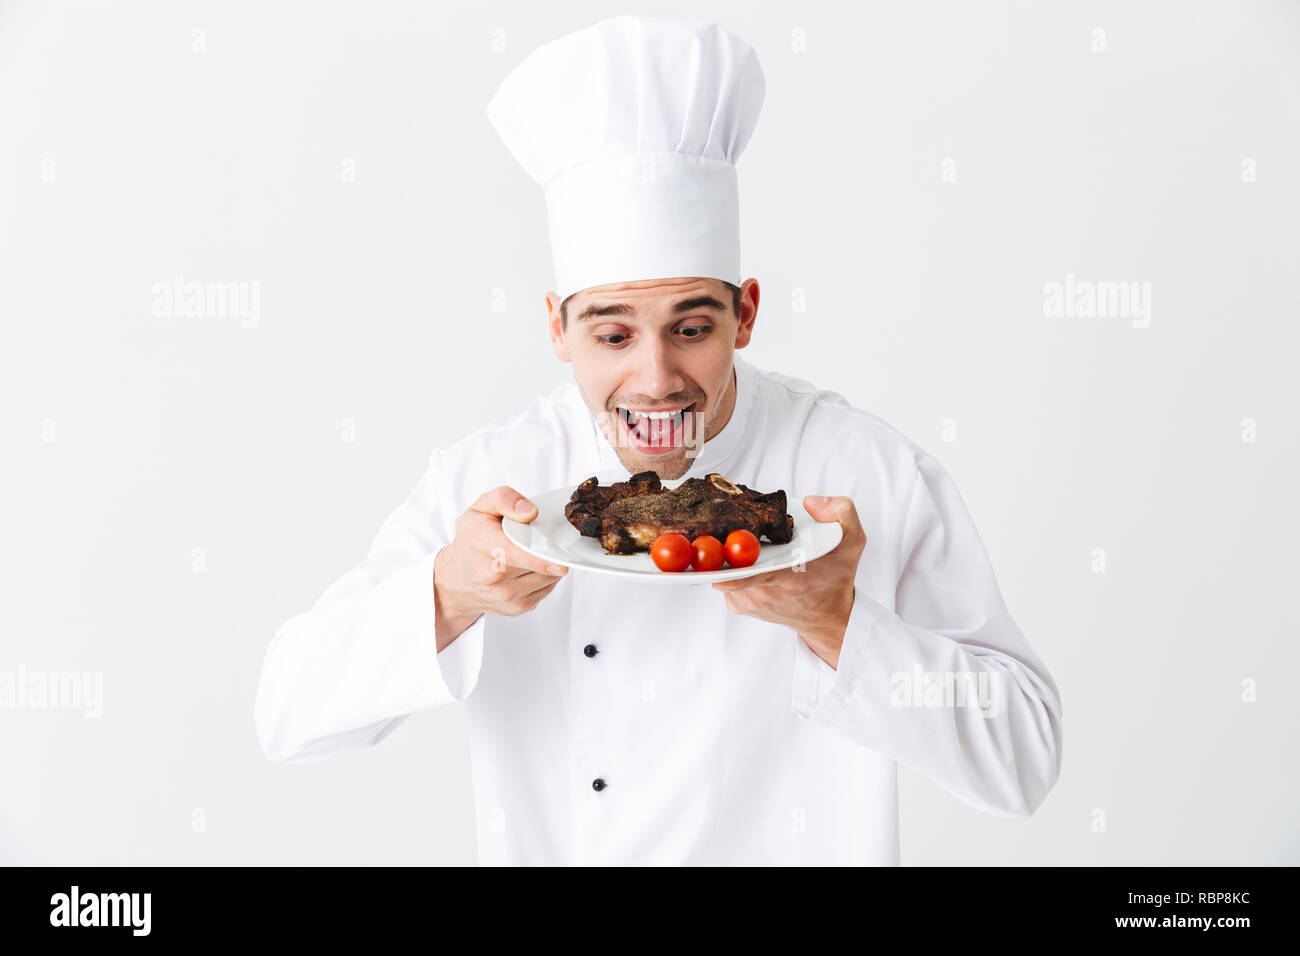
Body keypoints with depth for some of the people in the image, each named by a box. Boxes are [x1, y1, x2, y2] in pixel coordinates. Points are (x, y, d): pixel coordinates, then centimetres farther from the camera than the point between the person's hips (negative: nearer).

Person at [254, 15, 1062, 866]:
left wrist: (836, 624, -24)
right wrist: (450, 596, -26)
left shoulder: (871, 473, -11)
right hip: (550, 845, 2)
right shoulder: (486, 477, -7)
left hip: (804, 847, -1)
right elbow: (289, 717, -10)